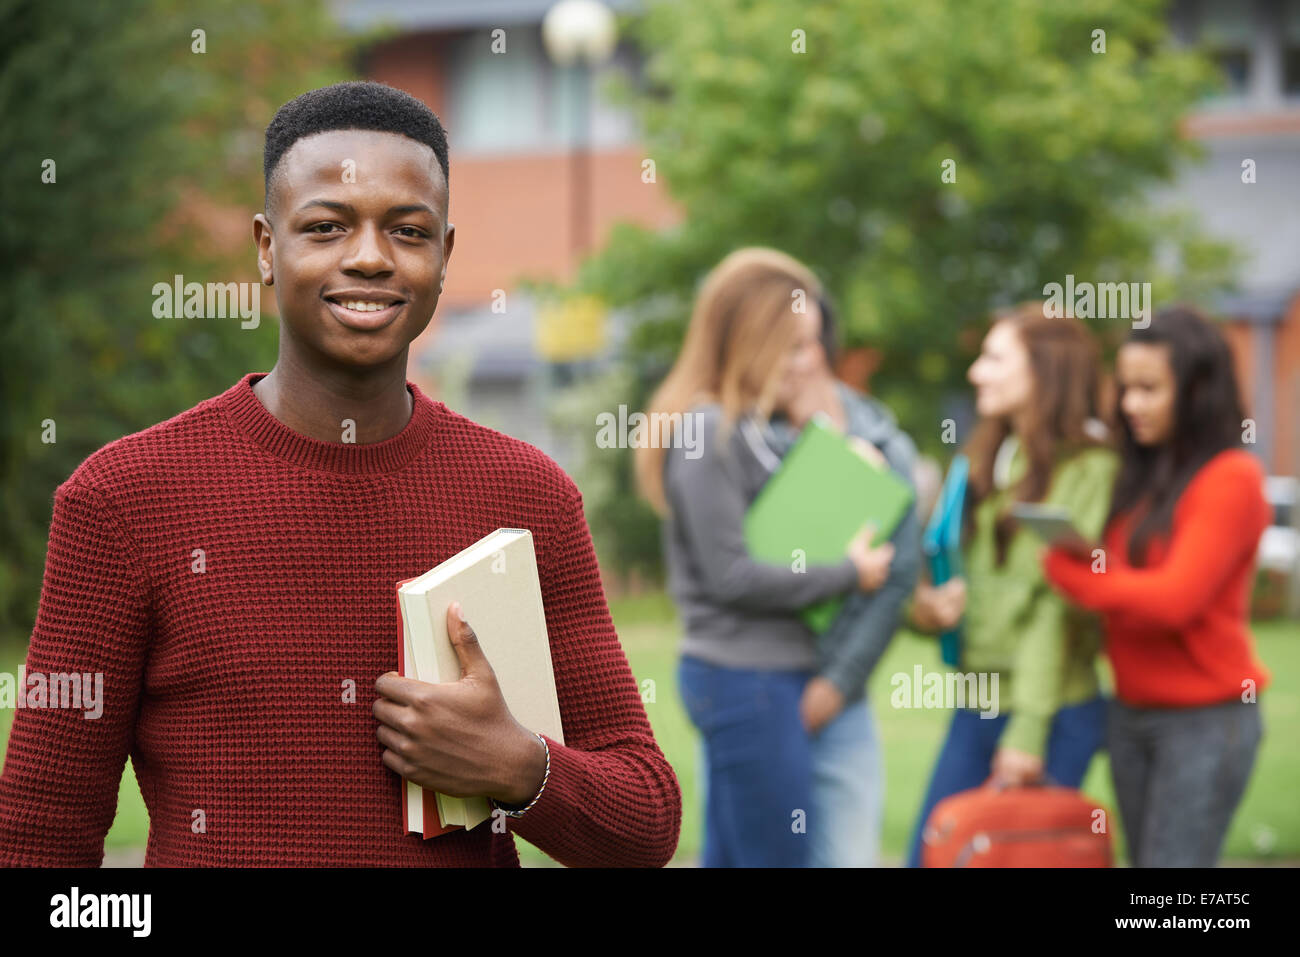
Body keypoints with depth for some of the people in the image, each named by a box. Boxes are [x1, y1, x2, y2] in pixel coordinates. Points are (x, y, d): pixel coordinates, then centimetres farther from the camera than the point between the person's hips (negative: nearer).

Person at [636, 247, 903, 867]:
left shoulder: (752, 426, 14)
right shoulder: (706, 432, -14)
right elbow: (730, 576, -17)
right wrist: (848, 574, -9)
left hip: (774, 676, 9)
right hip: (746, 679, -9)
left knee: (729, 856, 12)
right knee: (779, 856, -6)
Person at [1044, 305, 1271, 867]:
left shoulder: (1232, 479, -12)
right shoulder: (1142, 475, 12)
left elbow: (1172, 599, -19)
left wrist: (1063, 569, -11)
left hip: (1205, 721, -7)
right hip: (1132, 715, 7)